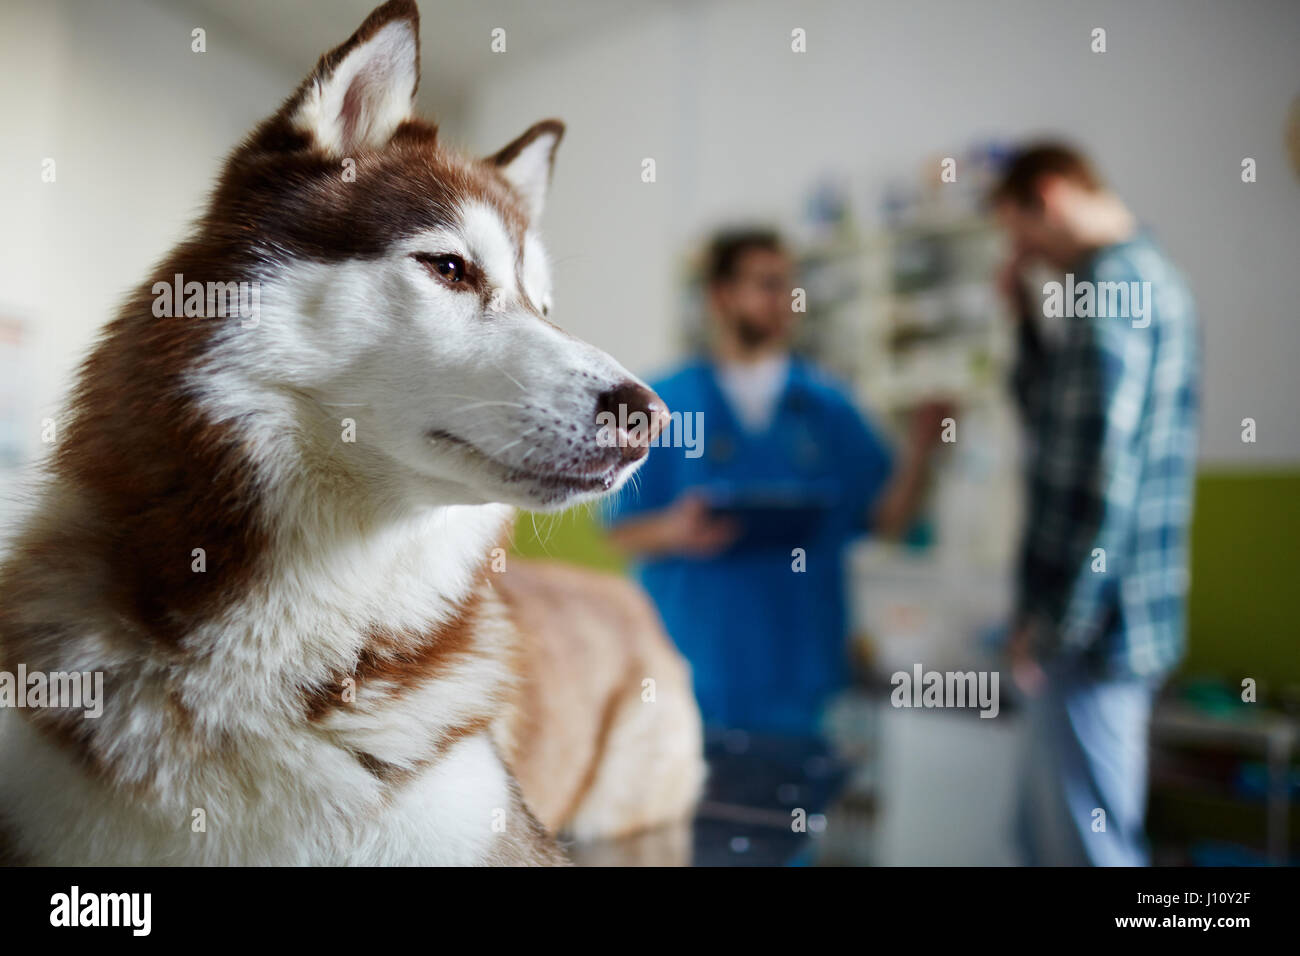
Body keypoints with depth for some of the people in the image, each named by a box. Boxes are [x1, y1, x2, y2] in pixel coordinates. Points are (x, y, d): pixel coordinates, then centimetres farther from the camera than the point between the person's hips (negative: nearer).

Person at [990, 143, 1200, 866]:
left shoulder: (1108, 283, -16)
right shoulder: (1151, 273, 17)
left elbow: (1100, 468, -23)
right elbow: (1056, 420, 23)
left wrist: (1053, 623, -18)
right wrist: (1029, 316, 12)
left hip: (1093, 622, -10)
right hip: (1124, 613, 10)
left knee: (1086, 840, 4)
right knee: (1045, 828, 22)